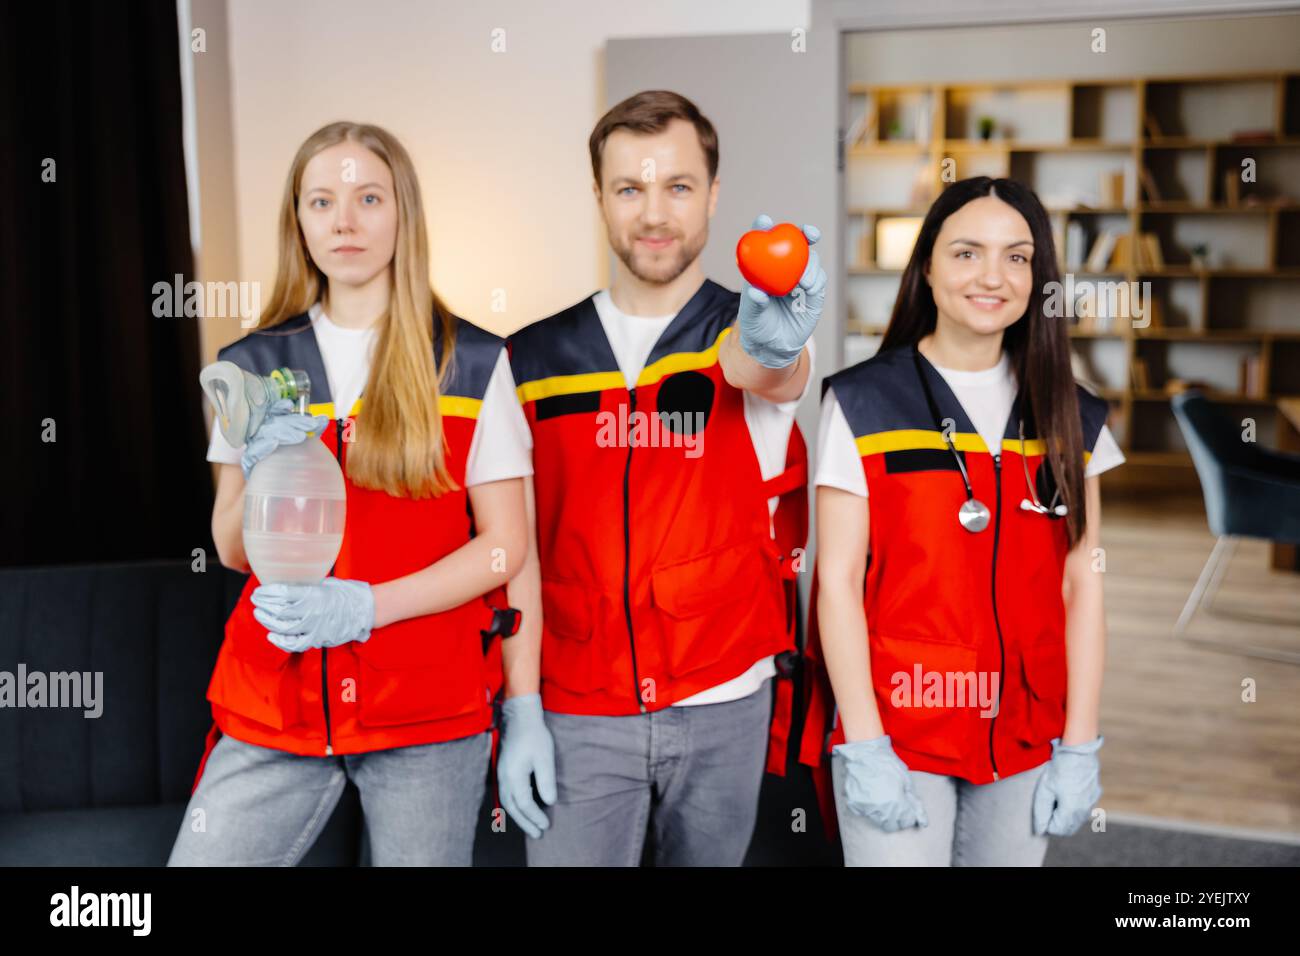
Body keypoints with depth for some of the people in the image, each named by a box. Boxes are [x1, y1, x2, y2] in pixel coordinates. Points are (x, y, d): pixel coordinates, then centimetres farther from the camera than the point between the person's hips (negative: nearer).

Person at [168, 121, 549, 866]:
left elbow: (505, 546, -3)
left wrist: (367, 606, -15)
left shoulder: (473, 362, 0)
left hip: (431, 713, -2)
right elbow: (232, 552, 8)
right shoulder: (253, 365, 7)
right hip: (274, 709, 2)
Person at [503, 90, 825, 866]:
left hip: (722, 708, 0)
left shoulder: (756, 338, -1)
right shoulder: (535, 359, 3)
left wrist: (771, 343, -51)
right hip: (579, 713, 1)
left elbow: (768, 372, -27)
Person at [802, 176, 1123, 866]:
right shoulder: (863, 403, -5)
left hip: (1025, 741, 4)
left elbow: (1081, 586, 5)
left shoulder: (1070, 419, 6)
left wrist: (1080, 747, 0)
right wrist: (864, 748, -12)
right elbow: (838, 581, -8)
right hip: (896, 732, -3)